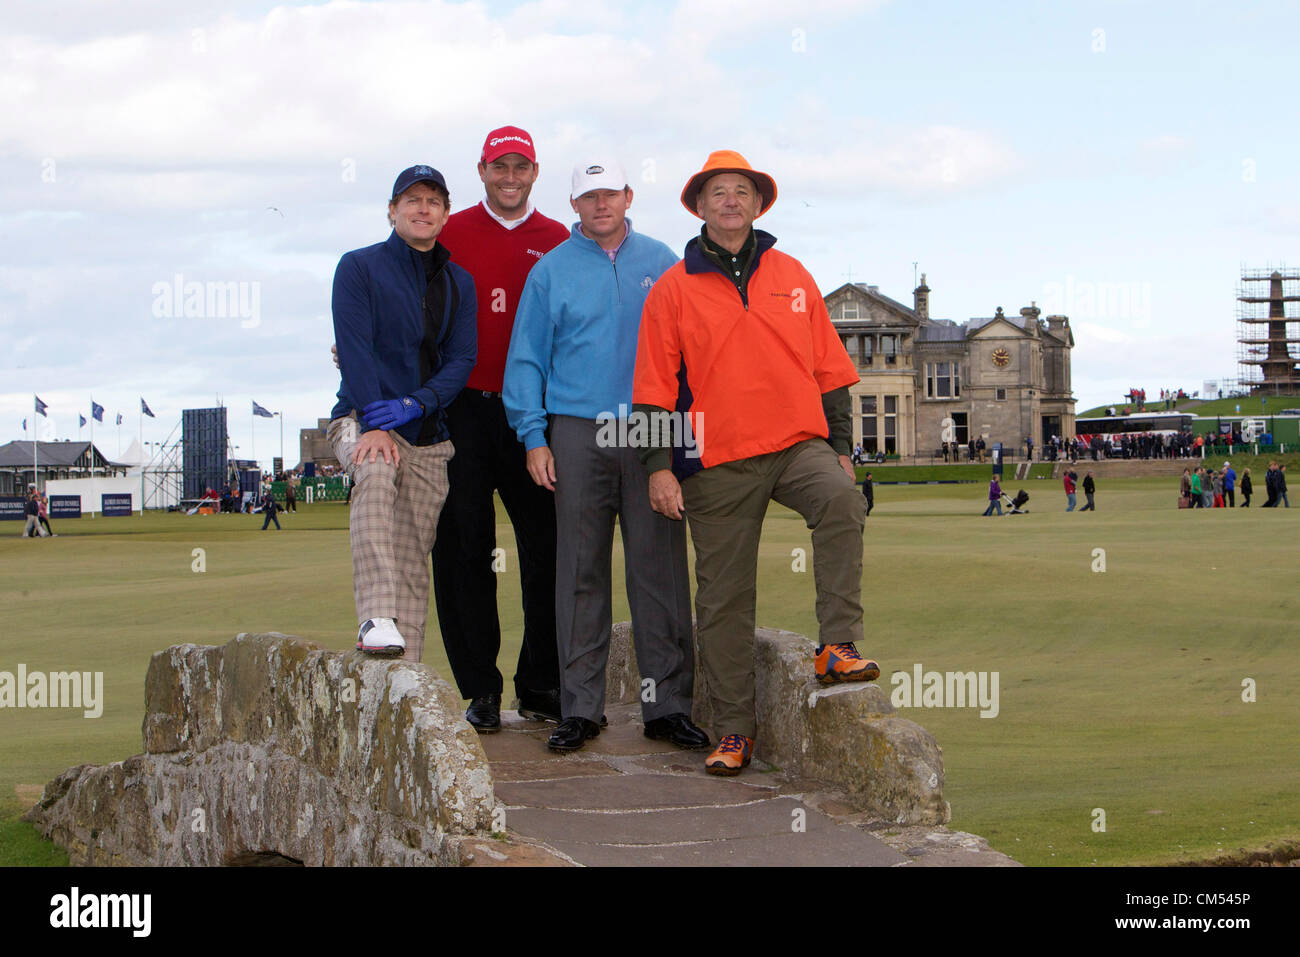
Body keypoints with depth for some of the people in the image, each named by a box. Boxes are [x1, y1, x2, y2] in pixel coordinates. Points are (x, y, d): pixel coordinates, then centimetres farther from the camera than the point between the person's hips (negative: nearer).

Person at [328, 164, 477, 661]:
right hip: (362, 420, -4)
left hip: (428, 434, 5)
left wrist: (412, 406, -16)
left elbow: (461, 358, 2)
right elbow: (355, 349, -9)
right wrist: (373, 424, -22)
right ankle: (376, 619, -50)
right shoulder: (359, 267, 2)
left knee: (414, 557, -1)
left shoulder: (459, 283, 14)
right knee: (375, 474, -37)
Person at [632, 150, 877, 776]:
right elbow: (653, 390, 3)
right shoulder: (674, 289, 5)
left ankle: (837, 645, -26)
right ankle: (733, 729, 12)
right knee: (724, 597, 2)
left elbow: (828, 369, 15)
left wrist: (840, 446, 10)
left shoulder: (791, 277, 12)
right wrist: (658, 466, -4)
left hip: (799, 444, 1)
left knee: (841, 501, -31)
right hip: (717, 464, -1)